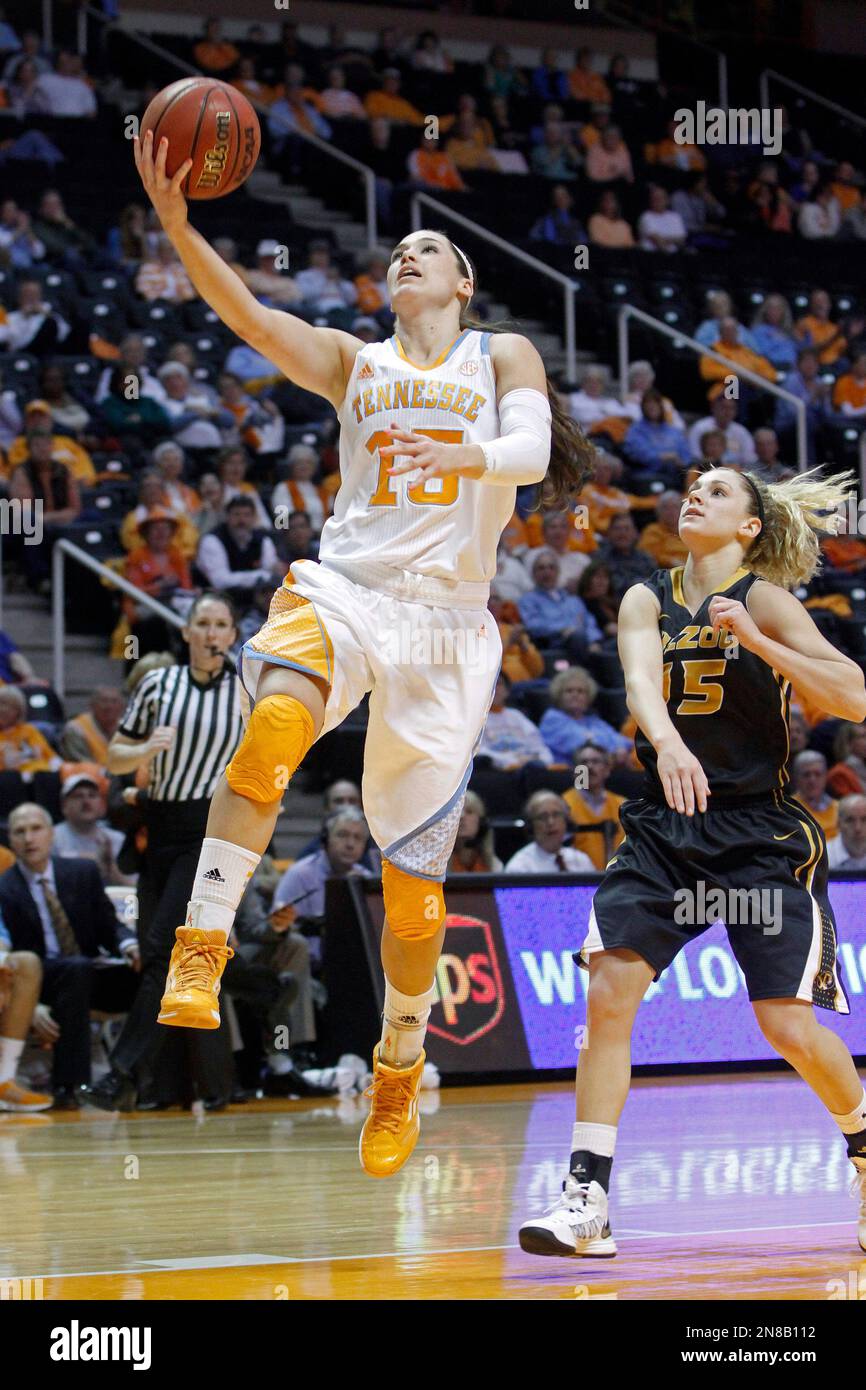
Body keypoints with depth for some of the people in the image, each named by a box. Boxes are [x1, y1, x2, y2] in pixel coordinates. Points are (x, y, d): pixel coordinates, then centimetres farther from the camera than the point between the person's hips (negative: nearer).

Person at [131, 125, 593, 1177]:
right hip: (346, 588, 0)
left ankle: (398, 1073, 21)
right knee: (272, 728, -35)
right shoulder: (354, 362, 14)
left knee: (413, 874, 1)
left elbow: (531, 451, -8)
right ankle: (198, 954, -38)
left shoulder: (502, 359, 11)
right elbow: (245, 315, -2)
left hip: (446, 617, 0)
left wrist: (456, 457, -31)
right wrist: (176, 224, -18)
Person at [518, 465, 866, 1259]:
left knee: (789, 1026, -5)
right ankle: (587, 1205, -13)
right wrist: (668, 744, -38)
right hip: (665, 827, 3)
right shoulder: (646, 601, 5)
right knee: (609, 992, -13)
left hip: (761, 836, -3)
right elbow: (641, 679, -16)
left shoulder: (764, 600, -5)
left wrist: (757, 641, -25)